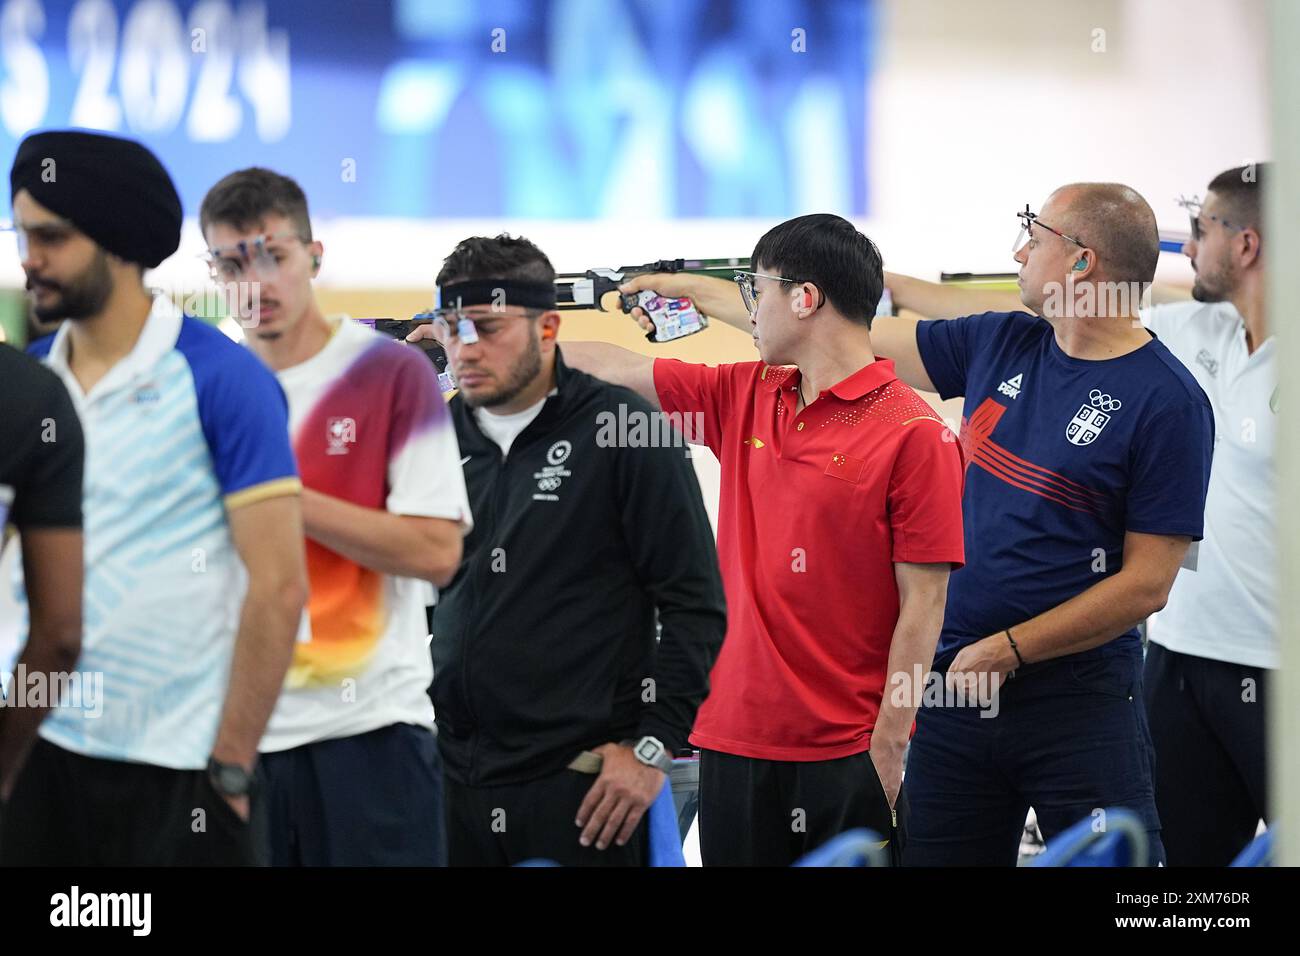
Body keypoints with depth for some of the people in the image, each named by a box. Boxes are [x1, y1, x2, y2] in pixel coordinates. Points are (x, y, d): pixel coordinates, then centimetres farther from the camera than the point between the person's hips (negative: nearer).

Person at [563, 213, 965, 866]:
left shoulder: (913, 433, -9)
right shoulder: (744, 399, 11)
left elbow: (922, 606, -11)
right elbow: (614, 369, 21)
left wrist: (887, 748, -14)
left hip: (847, 756, -6)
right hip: (732, 739, 6)